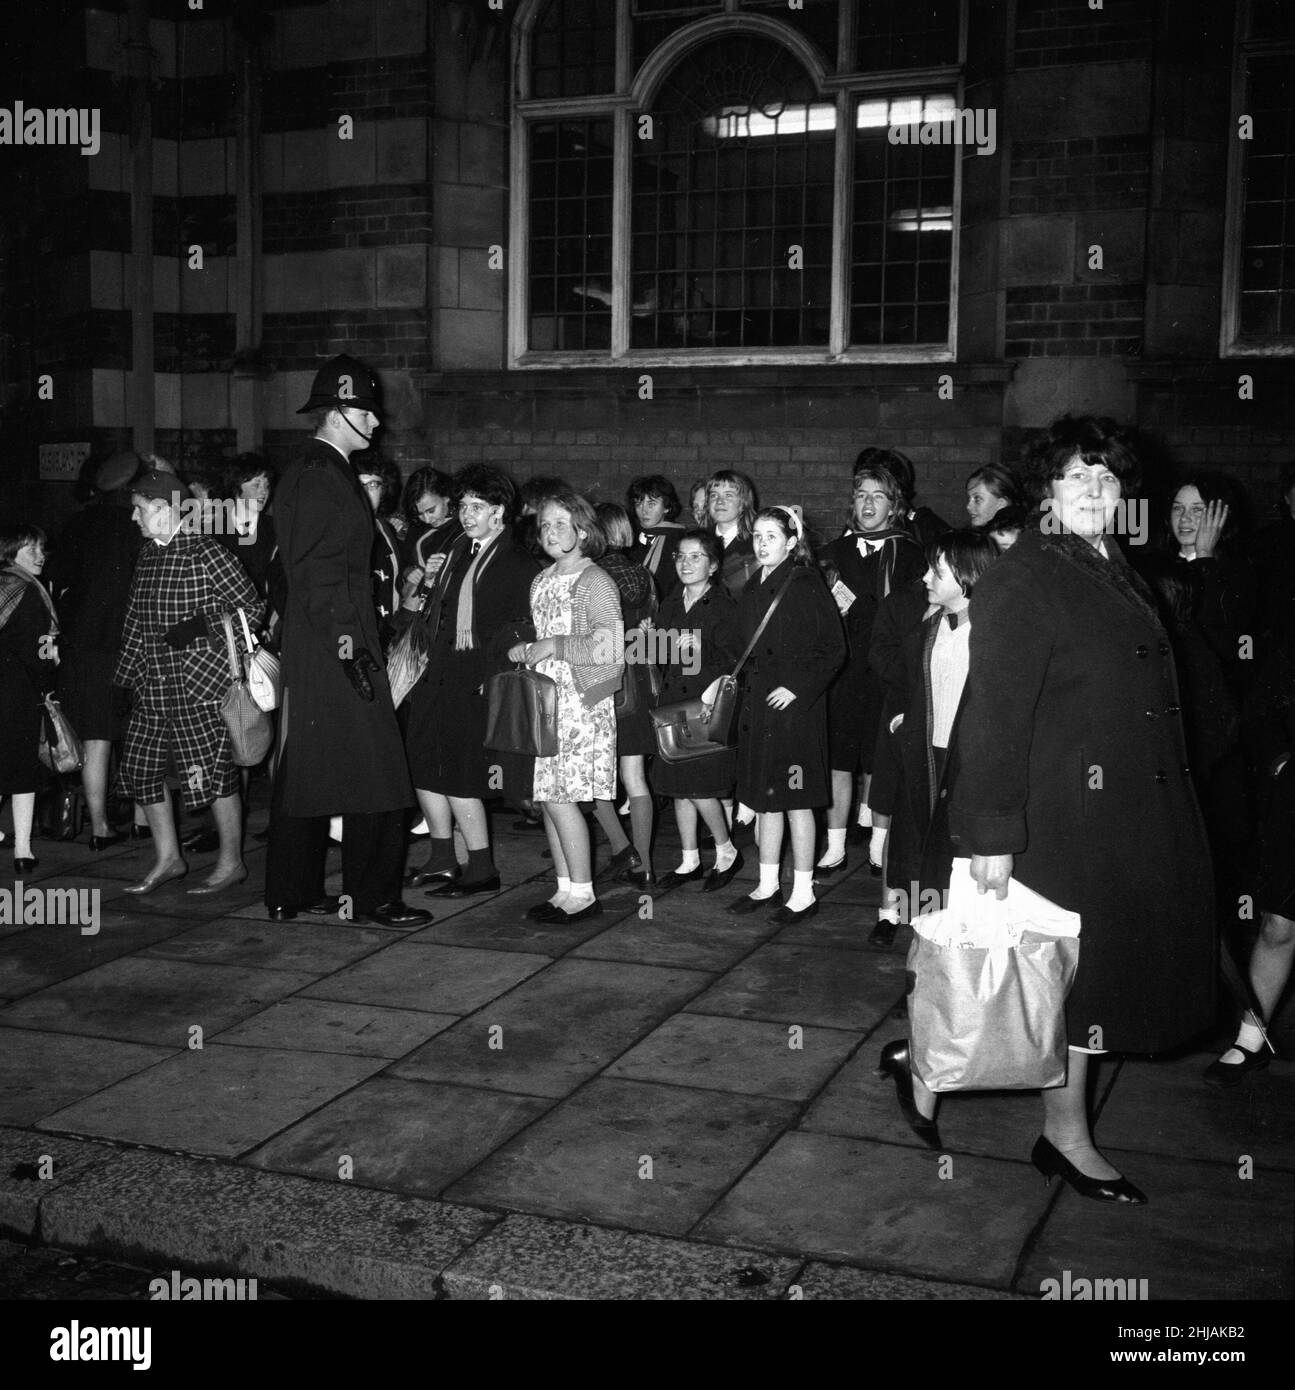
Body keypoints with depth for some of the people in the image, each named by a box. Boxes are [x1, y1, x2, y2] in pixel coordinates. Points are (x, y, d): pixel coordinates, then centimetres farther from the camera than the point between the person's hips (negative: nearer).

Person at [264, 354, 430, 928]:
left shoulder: (305, 471, 18)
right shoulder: (320, 478, -14)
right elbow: (317, 569, -20)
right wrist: (345, 641, -22)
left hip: (307, 647, 11)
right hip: (334, 644, -11)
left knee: (304, 769, 13)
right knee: (372, 770, -4)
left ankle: (291, 893, 21)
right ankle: (372, 897, 2)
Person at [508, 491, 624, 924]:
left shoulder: (594, 582, -8)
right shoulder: (542, 581, 15)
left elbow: (610, 647, -17)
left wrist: (553, 646, -16)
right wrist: (525, 651, 8)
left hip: (580, 701, -8)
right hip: (543, 698, 8)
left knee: (560, 798, -9)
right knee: (546, 797, 6)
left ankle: (583, 894, 1)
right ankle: (565, 890, 15)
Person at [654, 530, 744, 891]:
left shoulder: (724, 607, -8)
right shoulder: (670, 604, 11)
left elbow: (732, 661, -12)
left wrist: (697, 652, -24)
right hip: (674, 702, 7)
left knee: (698, 785, -8)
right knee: (677, 784, 9)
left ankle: (727, 852, 13)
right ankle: (689, 861, 21)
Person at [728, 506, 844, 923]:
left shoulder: (806, 585, -10)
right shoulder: (753, 588, 12)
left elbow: (833, 649, -12)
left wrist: (798, 687, -16)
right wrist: (735, 680, 8)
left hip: (794, 705, -7)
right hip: (756, 702, 7)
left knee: (795, 800, -1)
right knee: (763, 798, 12)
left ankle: (803, 893, 8)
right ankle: (768, 885, 22)